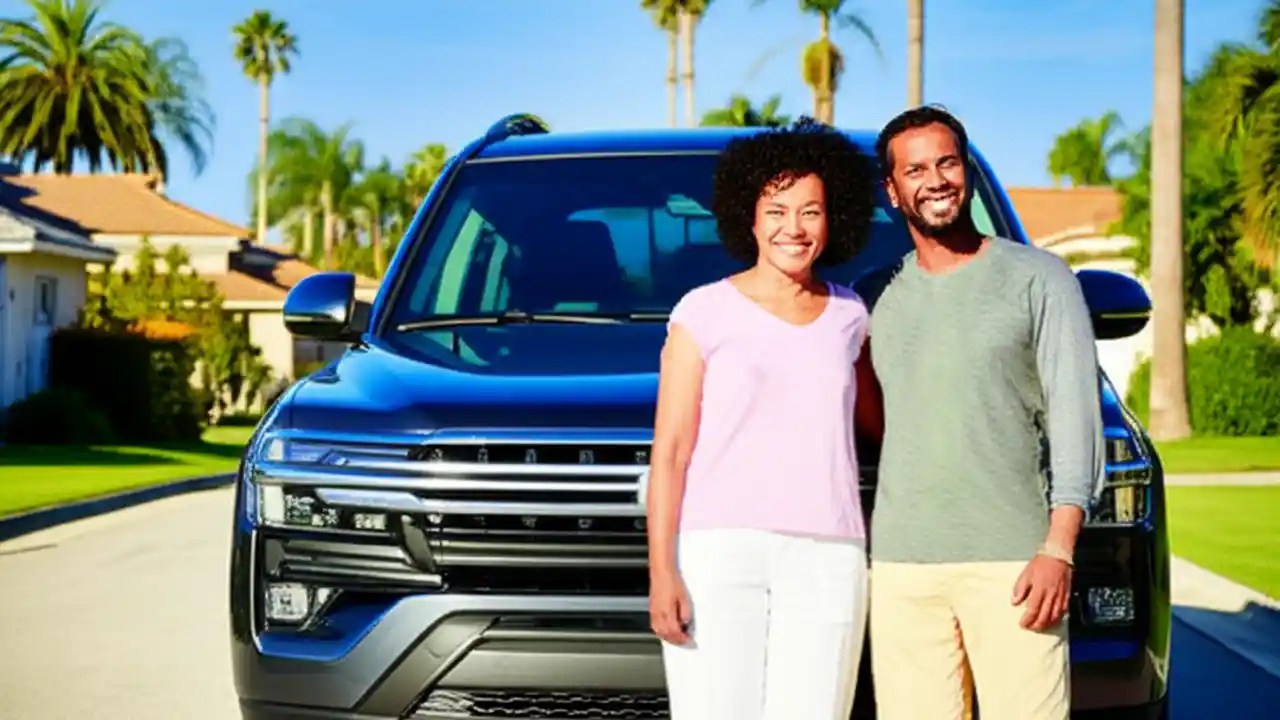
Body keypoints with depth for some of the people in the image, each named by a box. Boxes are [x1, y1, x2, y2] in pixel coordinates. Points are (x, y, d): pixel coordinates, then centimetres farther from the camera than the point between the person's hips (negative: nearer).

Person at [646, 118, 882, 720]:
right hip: (719, 555, -3)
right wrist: (662, 570, -8)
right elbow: (670, 450, 0)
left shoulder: (847, 315, 15)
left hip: (827, 562, 3)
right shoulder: (706, 312, 4)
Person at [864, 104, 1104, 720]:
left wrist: (1058, 549, -11)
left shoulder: (1037, 278, 4)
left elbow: (1076, 415, -1)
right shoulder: (888, 302, 16)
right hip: (900, 568, 4)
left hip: (1010, 563, -3)